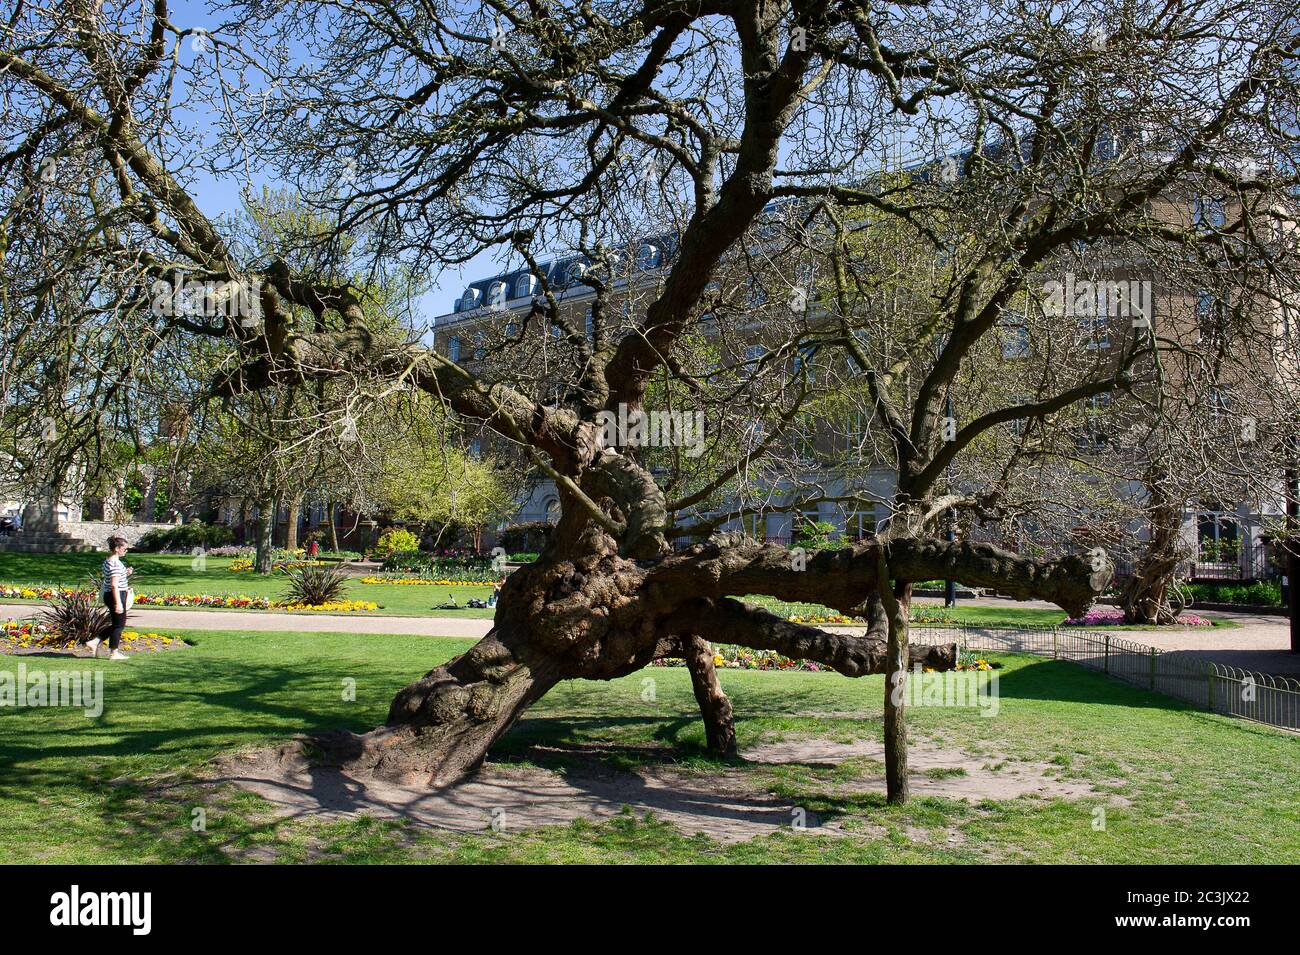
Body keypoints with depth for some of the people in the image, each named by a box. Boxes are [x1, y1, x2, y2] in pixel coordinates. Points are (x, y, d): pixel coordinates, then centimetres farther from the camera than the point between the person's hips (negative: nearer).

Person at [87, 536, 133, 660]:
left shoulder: (108, 561, 12)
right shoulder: (115, 563, -19)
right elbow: (114, 585, -23)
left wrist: (126, 573, 11)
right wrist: (118, 603, -24)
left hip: (109, 595, 10)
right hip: (116, 596, -10)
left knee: (117, 624, 18)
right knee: (119, 624, 1)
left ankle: (94, 642, 16)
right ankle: (114, 652, 9)